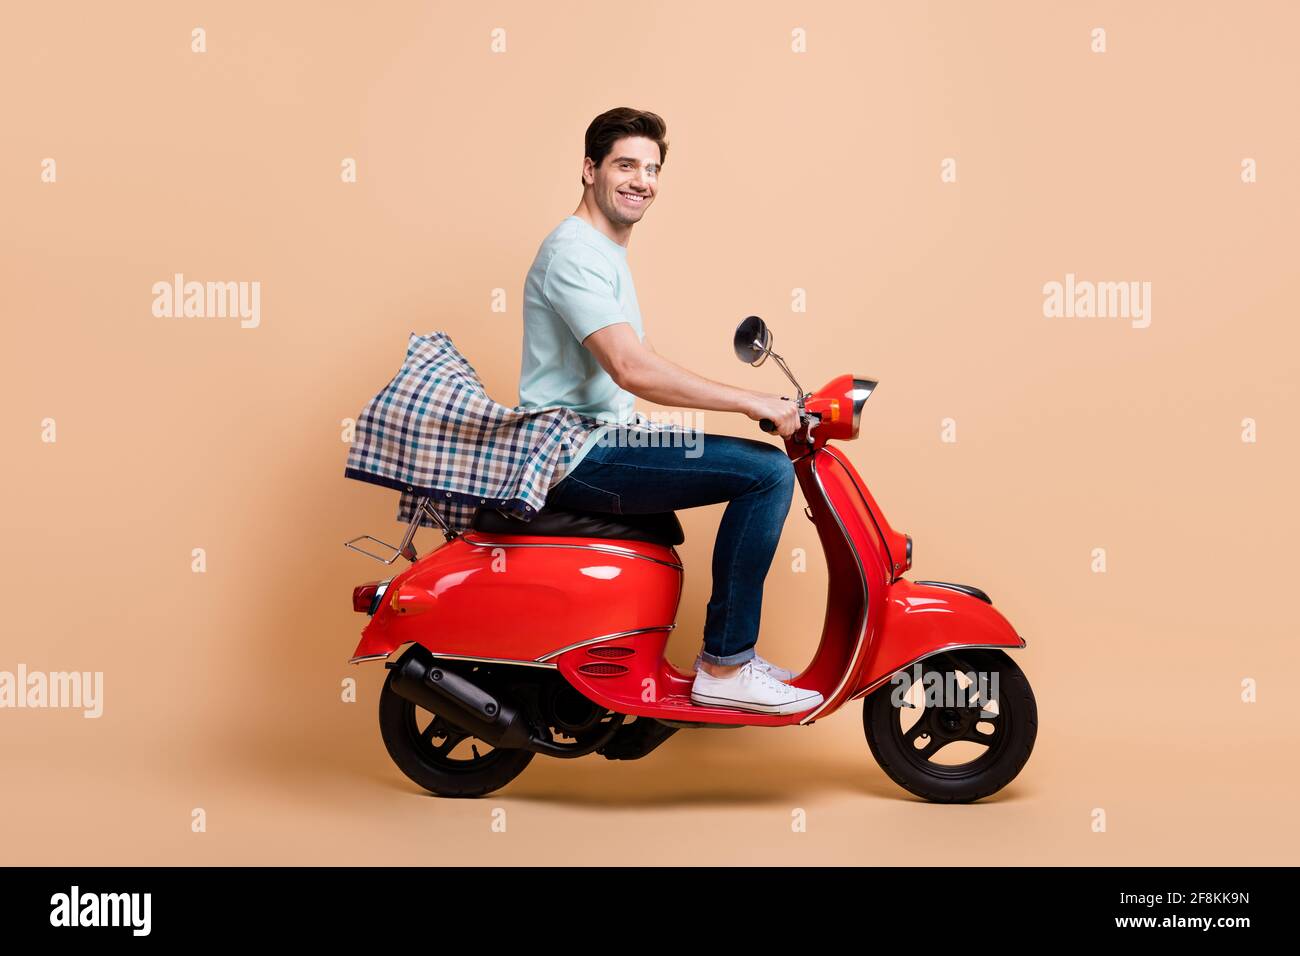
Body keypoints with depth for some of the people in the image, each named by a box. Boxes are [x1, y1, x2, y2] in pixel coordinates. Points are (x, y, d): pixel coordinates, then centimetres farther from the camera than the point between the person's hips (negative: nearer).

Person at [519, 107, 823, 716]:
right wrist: (753, 403, -23)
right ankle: (724, 666, -12)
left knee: (760, 468, 22)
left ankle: (730, 654, 25)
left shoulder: (606, 252, 19)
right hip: (577, 455, -11)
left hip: (597, 442, 11)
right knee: (767, 470, -19)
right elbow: (632, 368, -27)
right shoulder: (575, 250, -15)